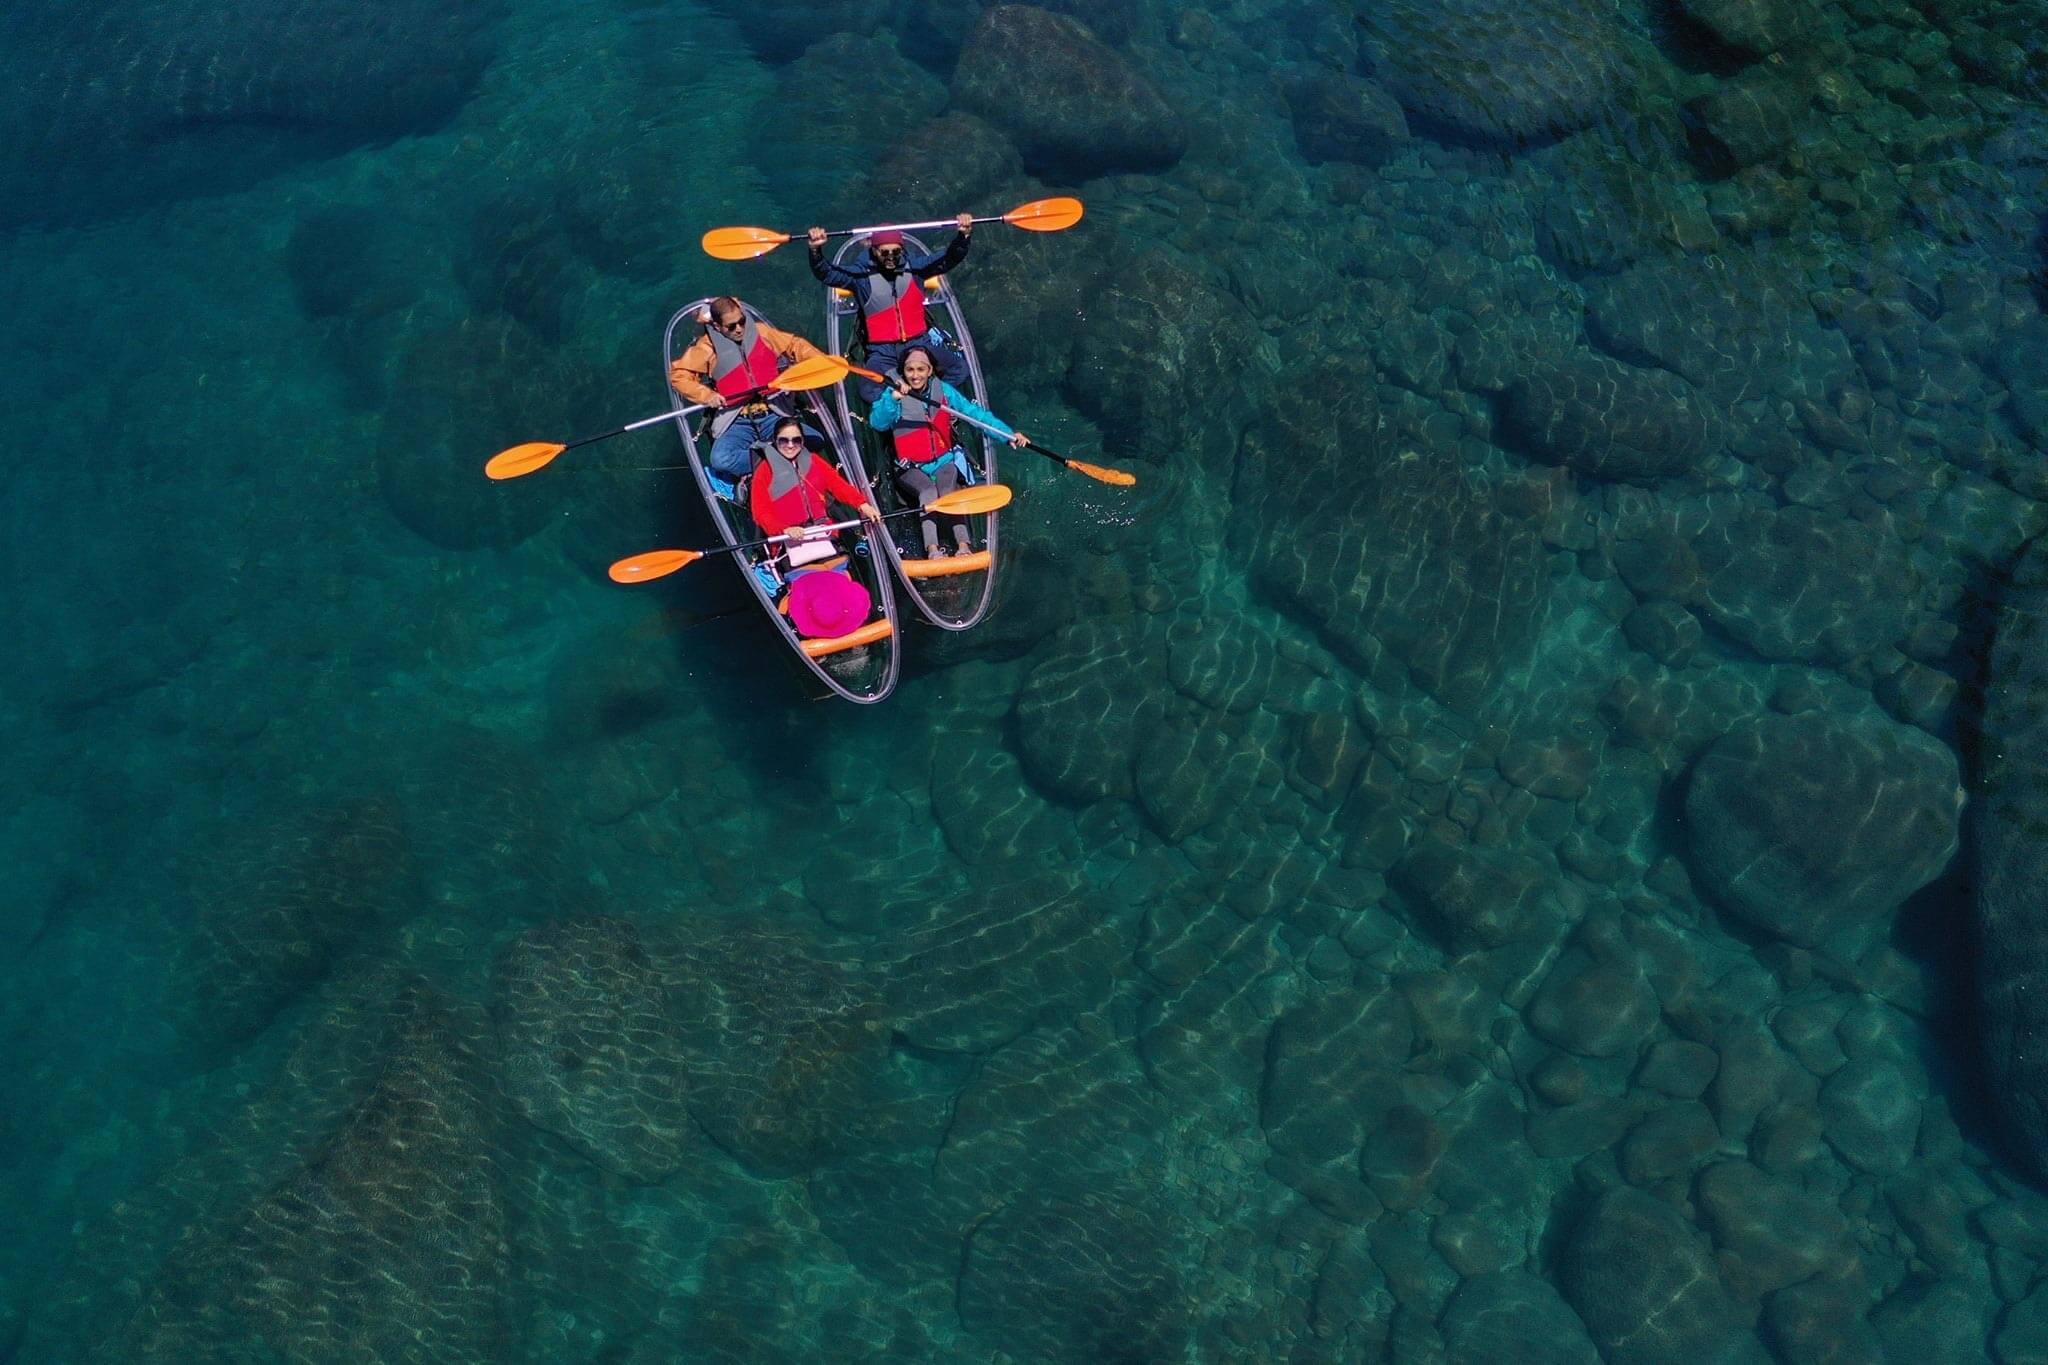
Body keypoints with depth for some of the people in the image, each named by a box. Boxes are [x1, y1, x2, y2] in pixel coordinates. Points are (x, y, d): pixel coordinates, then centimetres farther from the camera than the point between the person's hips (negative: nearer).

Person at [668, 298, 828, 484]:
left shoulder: (761, 332, 9)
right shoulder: (706, 347, 3)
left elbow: (795, 344, 14)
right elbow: (678, 374, 4)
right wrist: (706, 395, -11)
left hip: (774, 415, 2)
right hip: (736, 423, -2)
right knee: (721, 459, -31)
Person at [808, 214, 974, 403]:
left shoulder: (913, 267, 5)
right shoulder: (861, 274, 1)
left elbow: (950, 258, 2)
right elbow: (826, 273, -7)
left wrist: (963, 235, -16)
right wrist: (816, 250, -26)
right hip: (882, 351, -2)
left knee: (959, 369, -16)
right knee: (870, 393, -26)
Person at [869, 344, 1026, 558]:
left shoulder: (944, 390, 4)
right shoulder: (893, 394, -1)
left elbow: (975, 413, -1)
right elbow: (876, 423, -17)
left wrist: (1008, 433, -11)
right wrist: (893, 399, -34)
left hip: (945, 462, 1)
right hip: (912, 469, -1)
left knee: (947, 491, -29)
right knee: (928, 492, -31)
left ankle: (963, 545, -43)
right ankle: (932, 549, -44)